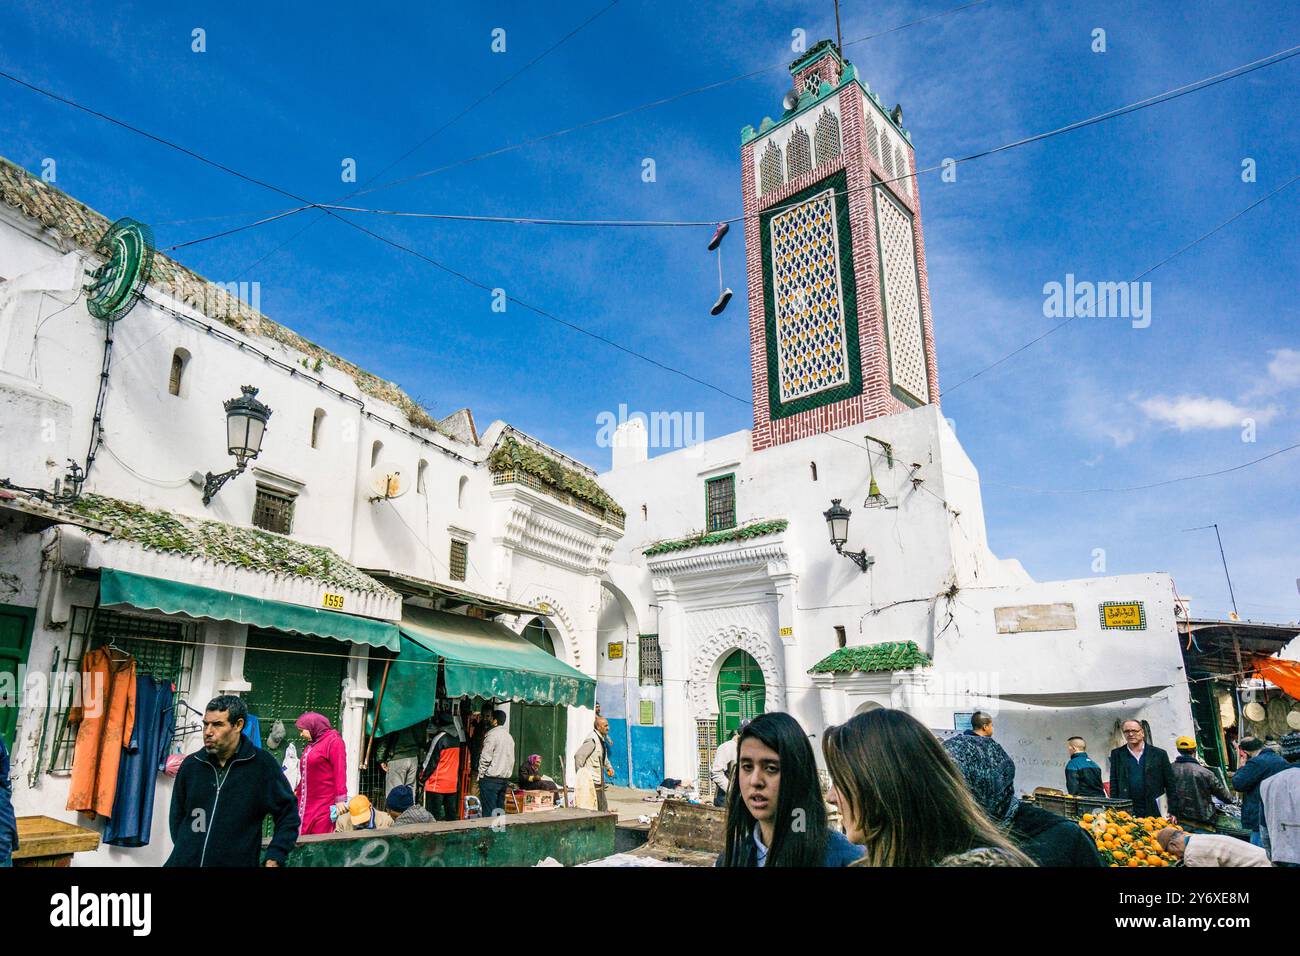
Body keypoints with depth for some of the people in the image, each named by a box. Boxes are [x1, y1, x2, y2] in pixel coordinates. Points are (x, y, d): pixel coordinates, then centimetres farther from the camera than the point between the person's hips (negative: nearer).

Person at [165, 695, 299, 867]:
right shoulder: (190, 764, 3)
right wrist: (183, 851, 6)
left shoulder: (263, 764, -8)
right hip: (183, 861, 3)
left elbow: (288, 814, -3)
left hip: (237, 862, -3)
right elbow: (177, 815, 16)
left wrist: (274, 859, -11)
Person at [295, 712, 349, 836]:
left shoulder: (332, 741, -5)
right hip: (306, 805, 7)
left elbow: (340, 771, -12)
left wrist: (340, 800, -17)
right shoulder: (311, 744, 18)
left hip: (324, 805, -7)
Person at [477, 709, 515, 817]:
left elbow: (485, 757, -15)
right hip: (505, 778, 8)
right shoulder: (509, 736, 14)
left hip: (491, 778, -8)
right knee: (500, 809, 11)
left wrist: (481, 775, -6)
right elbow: (511, 759, 17)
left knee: (489, 811, -5)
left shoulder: (492, 734, -11)